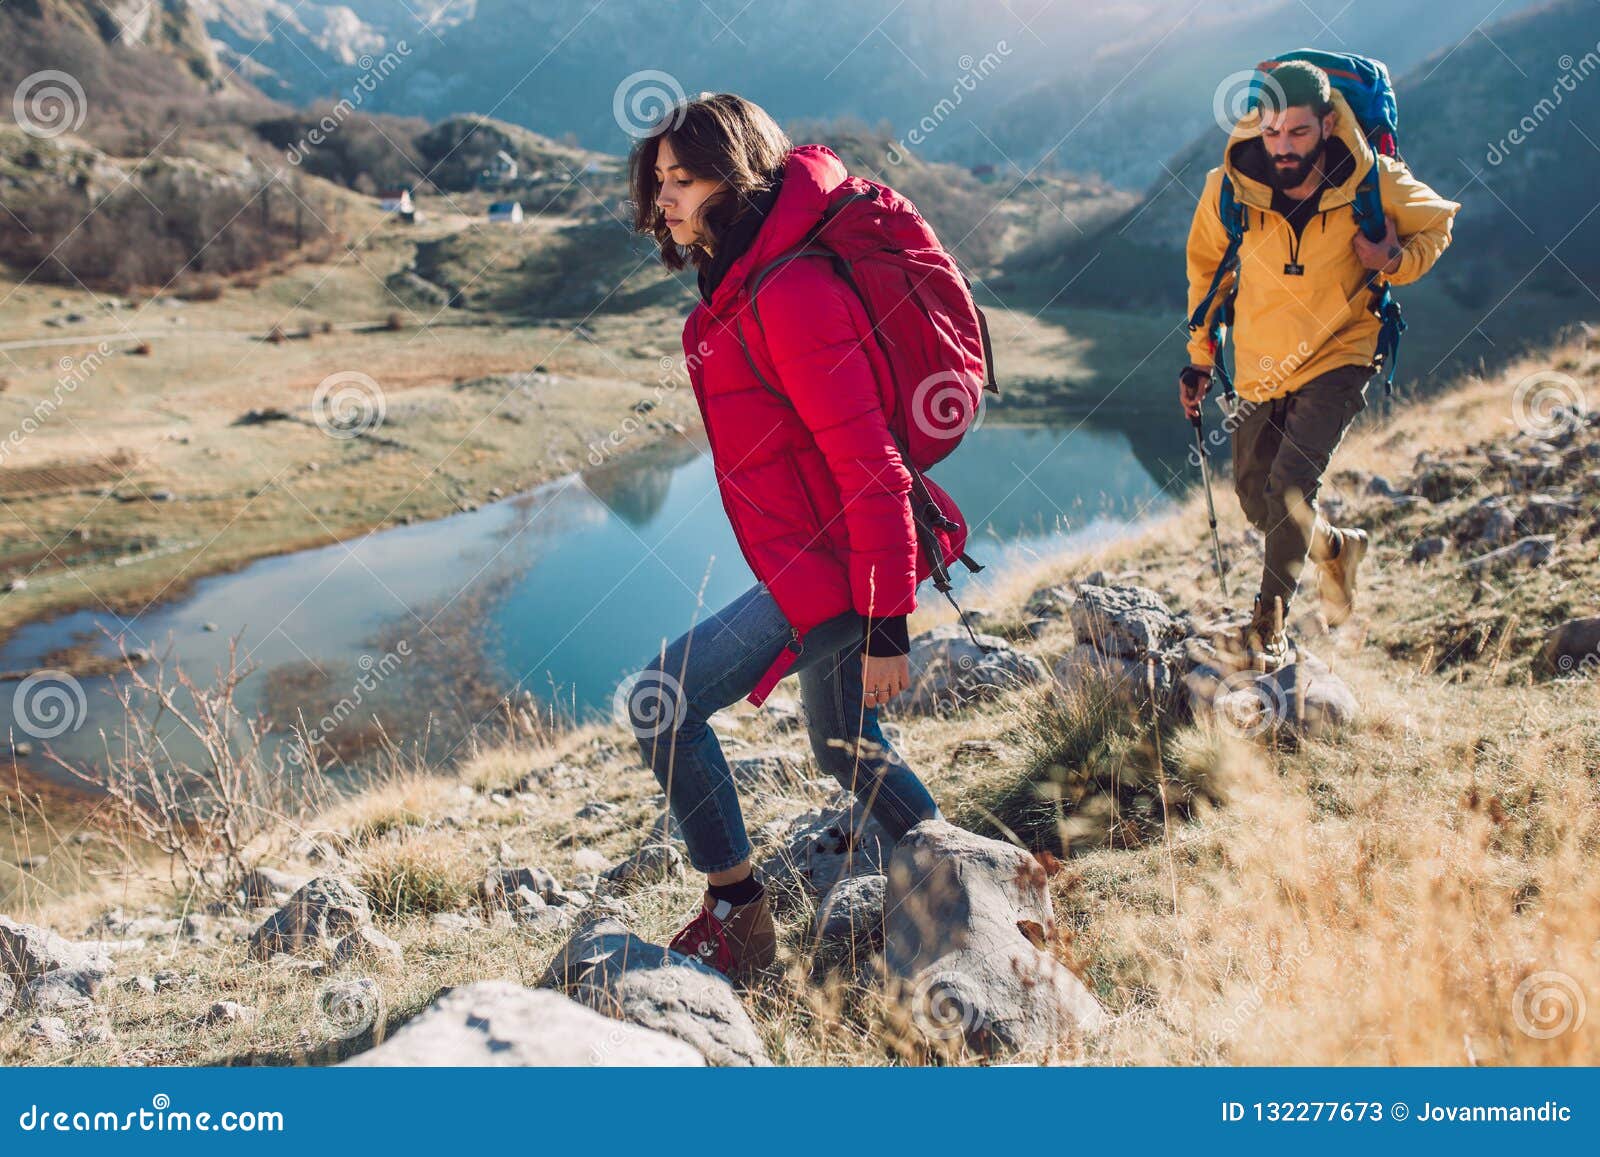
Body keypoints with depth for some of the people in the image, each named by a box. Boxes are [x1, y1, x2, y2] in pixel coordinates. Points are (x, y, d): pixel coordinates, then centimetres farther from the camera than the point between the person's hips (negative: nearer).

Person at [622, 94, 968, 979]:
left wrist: (886, 624, -23)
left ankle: (736, 913, 7)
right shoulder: (738, 283, 9)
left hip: (831, 570, -10)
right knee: (846, 748, 23)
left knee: (661, 706, -9)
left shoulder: (791, 294, -23)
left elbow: (870, 466, -25)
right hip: (815, 562, 10)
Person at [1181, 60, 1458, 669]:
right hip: (1261, 366, 3)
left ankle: (1271, 621, -6)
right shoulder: (1229, 188, -13)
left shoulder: (1374, 183, -16)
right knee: (1256, 500, 11)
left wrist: (1397, 262, -18)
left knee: (1291, 484, -21)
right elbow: (1205, 265, 6)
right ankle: (1337, 548, 42)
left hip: (1338, 358, -3)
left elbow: (1436, 224, 5)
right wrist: (1200, 355, 7)